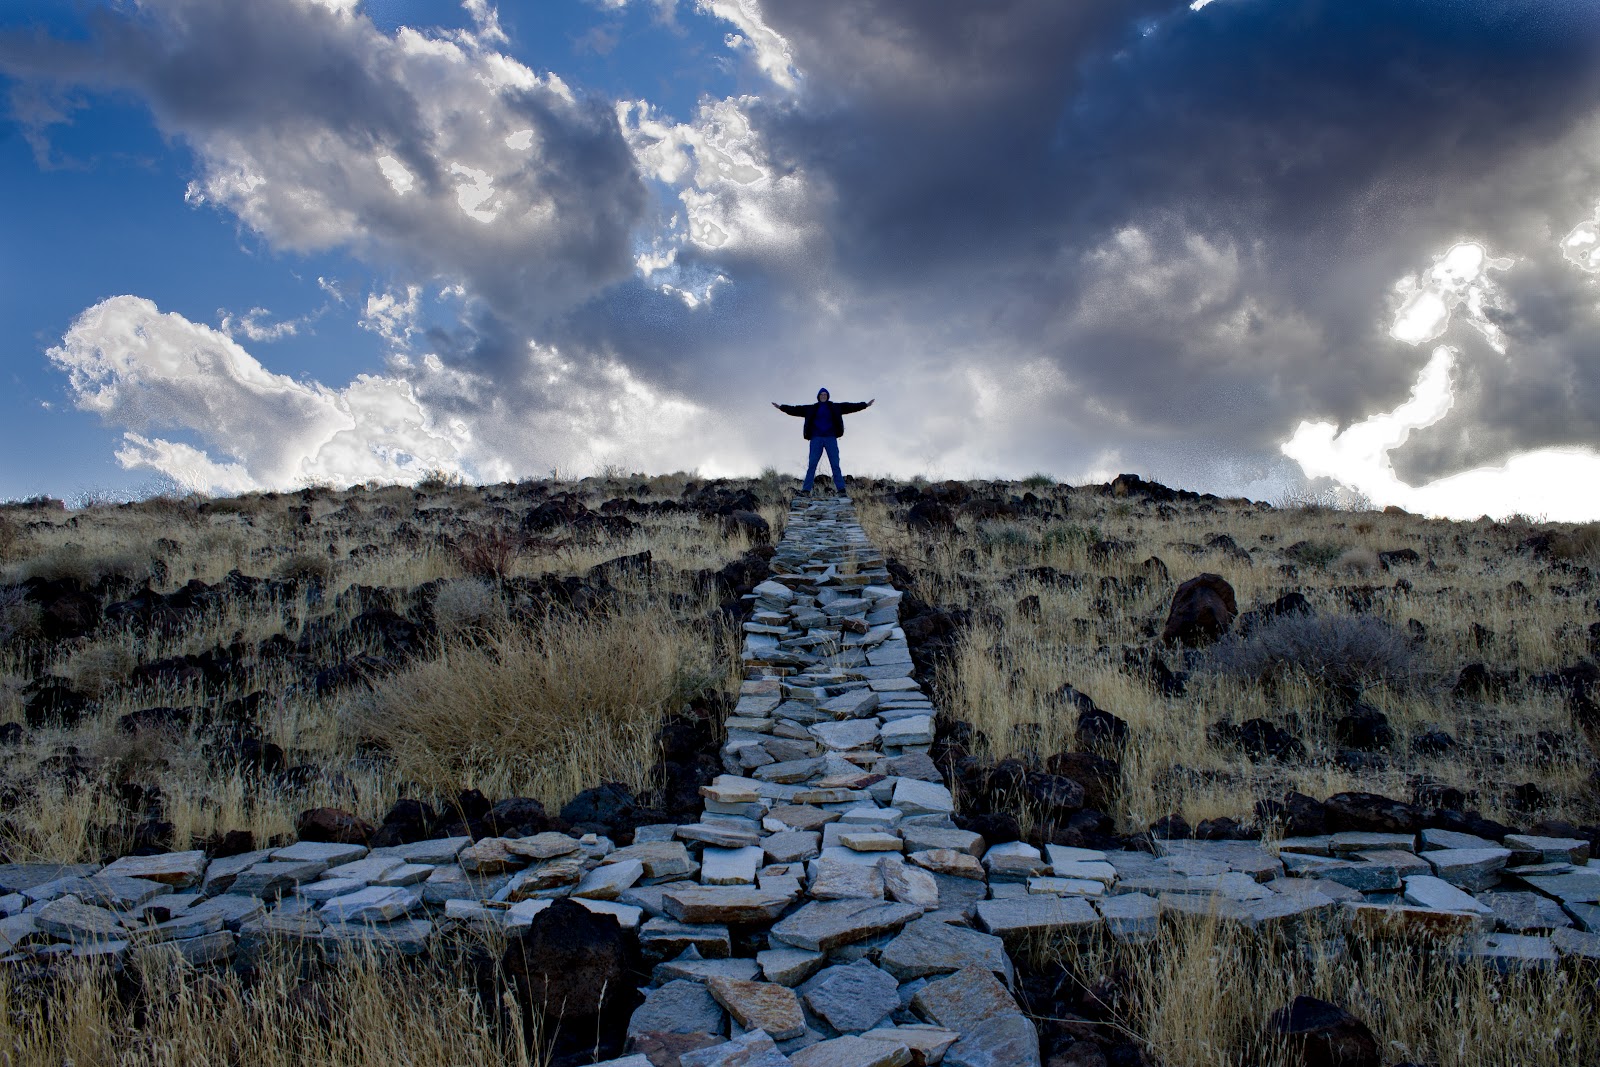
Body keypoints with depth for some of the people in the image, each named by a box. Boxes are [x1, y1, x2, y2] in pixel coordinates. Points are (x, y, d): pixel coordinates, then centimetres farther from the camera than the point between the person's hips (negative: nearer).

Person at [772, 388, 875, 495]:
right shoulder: (811, 409, 11)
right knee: (811, 465, -5)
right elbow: (795, 409, 9)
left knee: (835, 465, -5)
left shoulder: (835, 407, 12)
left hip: (831, 439, 0)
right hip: (816, 439, 0)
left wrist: (865, 405, 3)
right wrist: (781, 407, 3)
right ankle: (806, 490, -7)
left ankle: (841, 490, -8)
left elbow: (850, 407, 8)